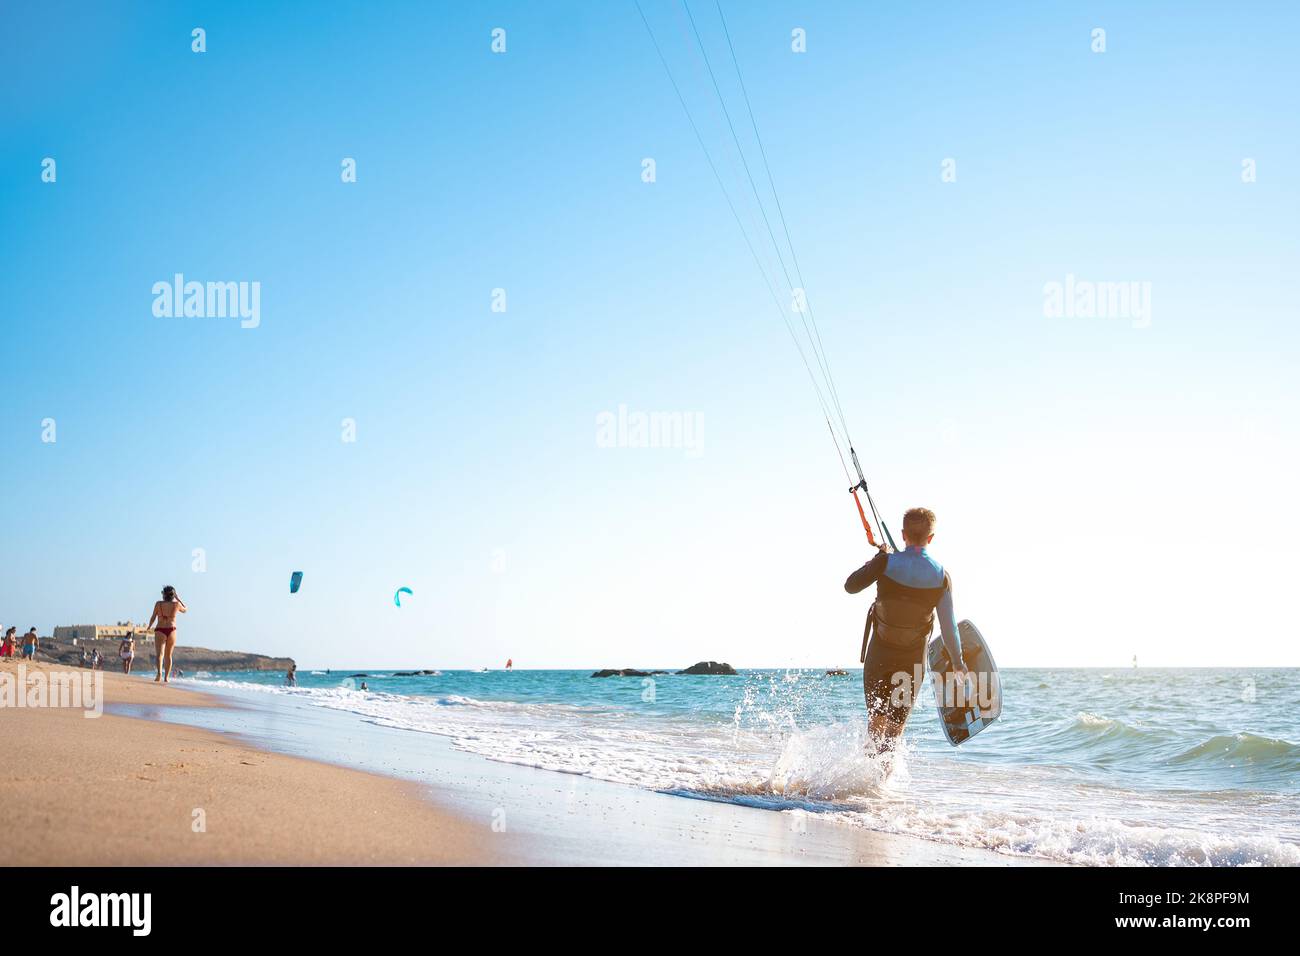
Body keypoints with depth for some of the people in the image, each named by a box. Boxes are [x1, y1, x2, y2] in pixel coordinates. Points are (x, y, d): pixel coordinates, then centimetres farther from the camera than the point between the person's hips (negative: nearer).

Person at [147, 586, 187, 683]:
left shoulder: (158, 604, -4)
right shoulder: (176, 604, -1)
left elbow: (153, 617, 1)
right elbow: (185, 610, 19)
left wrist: (149, 626, 19)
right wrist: (178, 599, 21)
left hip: (160, 630, -2)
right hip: (172, 630, 2)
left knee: (160, 653, -12)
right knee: (168, 655, 14)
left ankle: (159, 672, -35)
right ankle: (166, 677, 16)